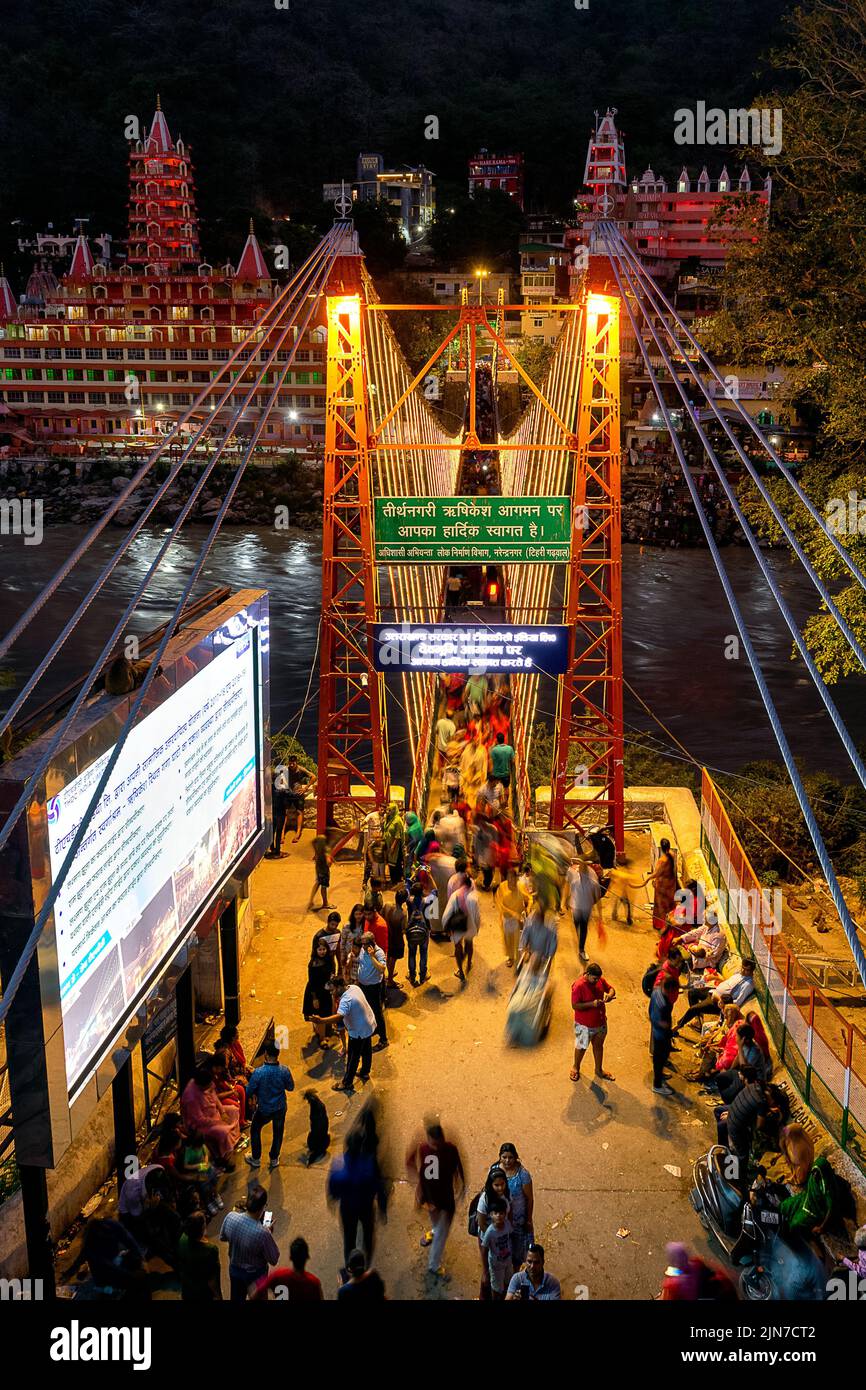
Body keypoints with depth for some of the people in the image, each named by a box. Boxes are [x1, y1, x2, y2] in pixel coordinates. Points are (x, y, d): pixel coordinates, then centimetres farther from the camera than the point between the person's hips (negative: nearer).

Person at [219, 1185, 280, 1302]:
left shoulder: (230, 1217, -25)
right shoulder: (262, 1233, -38)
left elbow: (222, 1237, -3)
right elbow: (274, 1259, -21)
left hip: (234, 1269, 4)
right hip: (255, 1274, -4)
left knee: (237, 1299, 27)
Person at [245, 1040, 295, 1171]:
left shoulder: (259, 1072, -30)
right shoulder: (284, 1070, -23)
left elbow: (249, 1091, -17)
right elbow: (290, 1087, -6)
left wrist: (251, 1097, 5)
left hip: (264, 1109, -2)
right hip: (280, 1108, 2)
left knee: (255, 1130, 26)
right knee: (278, 1133, 25)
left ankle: (256, 1159, 38)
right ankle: (274, 1159, 40)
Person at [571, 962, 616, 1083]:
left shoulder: (600, 980, -8)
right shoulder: (578, 986, -28)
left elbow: (611, 989, 6)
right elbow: (575, 1005, -26)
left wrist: (610, 994, -18)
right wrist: (592, 1004, -34)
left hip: (600, 1021, 6)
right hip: (585, 1024, -6)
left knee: (598, 1045, 21)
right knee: (581, 1047, 15)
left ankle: (599, 1070, 40)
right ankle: (576, 1068, 41)